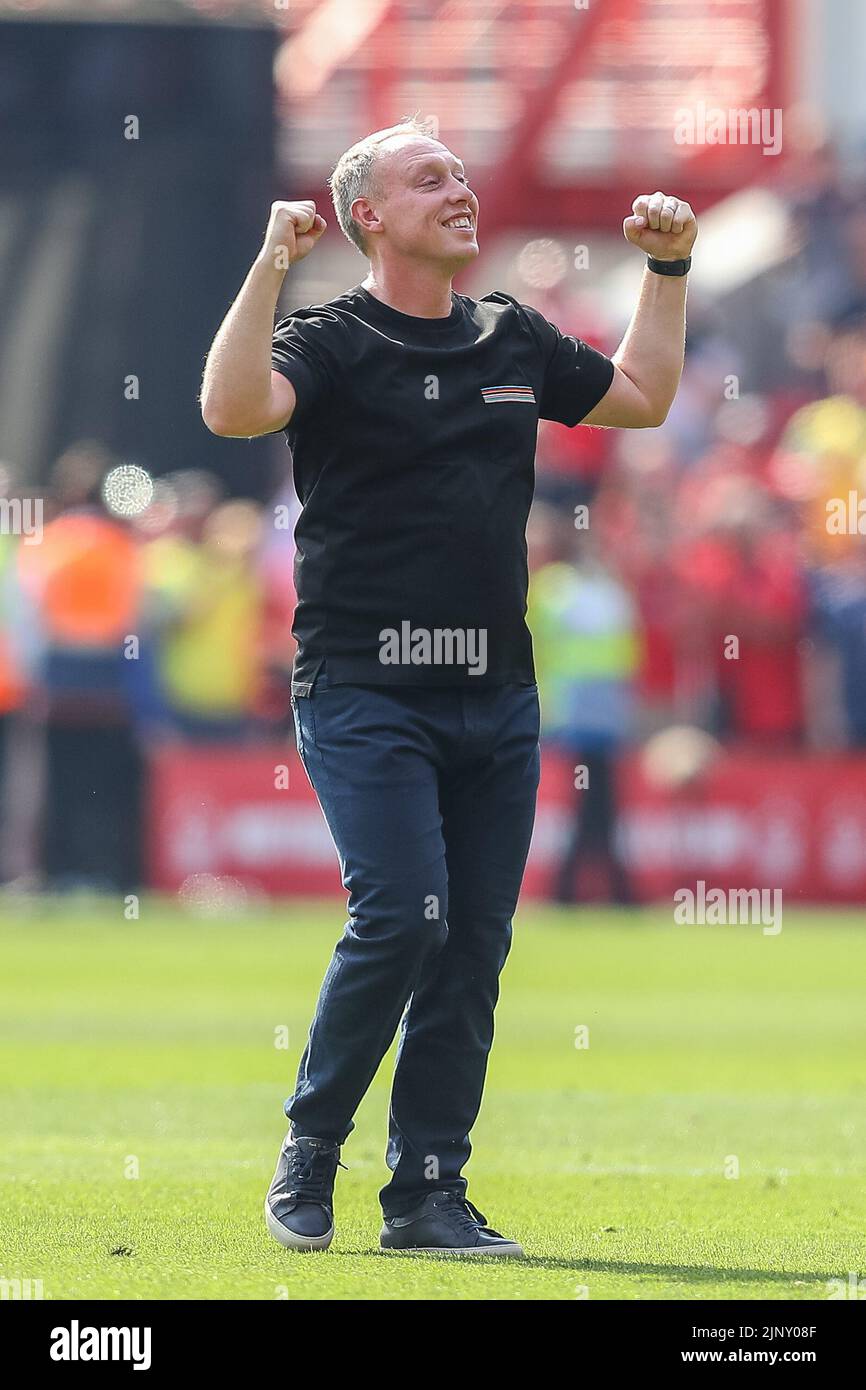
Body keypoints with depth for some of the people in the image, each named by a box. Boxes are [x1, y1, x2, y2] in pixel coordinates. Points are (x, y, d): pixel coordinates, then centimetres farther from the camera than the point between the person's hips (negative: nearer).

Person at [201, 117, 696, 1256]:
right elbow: (233, 407, -23)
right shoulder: (334, 344, -3)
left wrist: (668, 271, 21)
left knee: (475, 942, 3)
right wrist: (272, 265, -26)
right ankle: (309, 1155, 1)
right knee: (401, 915, -18)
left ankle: (429, 1195, 10)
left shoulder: (513, 340, 15)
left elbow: (640, 397, 28)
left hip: (497, 693, 6)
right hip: (366, 689, -6)